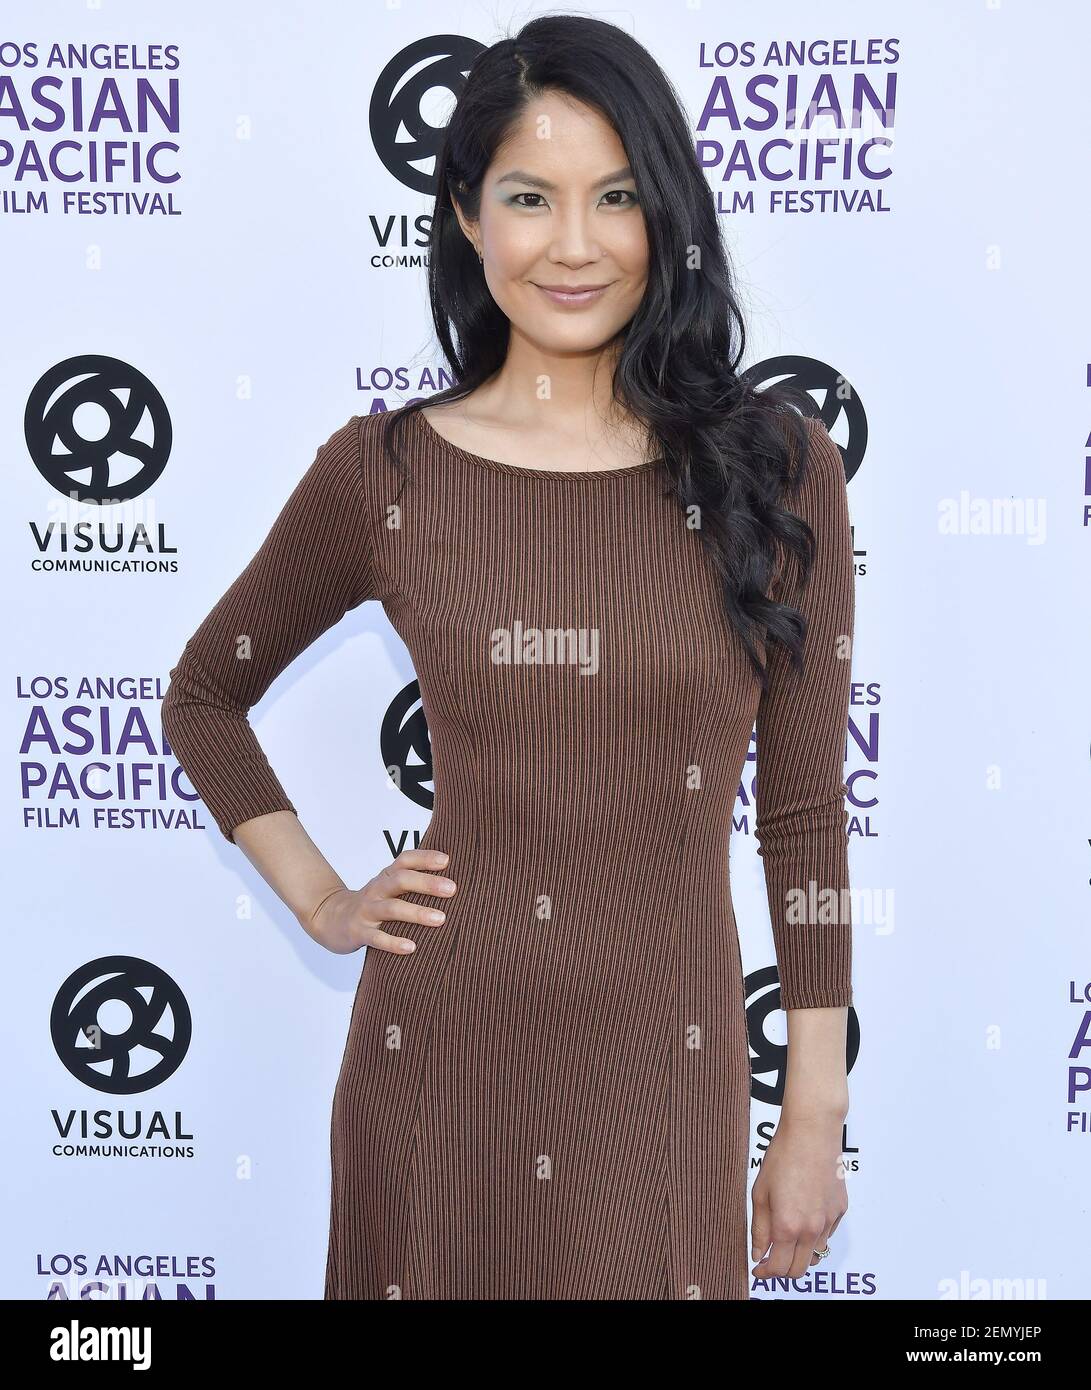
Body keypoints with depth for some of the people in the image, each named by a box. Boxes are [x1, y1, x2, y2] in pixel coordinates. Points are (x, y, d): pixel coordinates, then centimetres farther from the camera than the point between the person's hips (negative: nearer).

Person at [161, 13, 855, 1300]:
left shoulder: (775, 463, -5)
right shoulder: (383, 469, -5)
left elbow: (803, 811, -2)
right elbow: (203, 696, 11)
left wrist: (815, 1118, 0)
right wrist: (320, 901, 1)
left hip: (669, 1061, 0)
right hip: (443, 1054, 1)